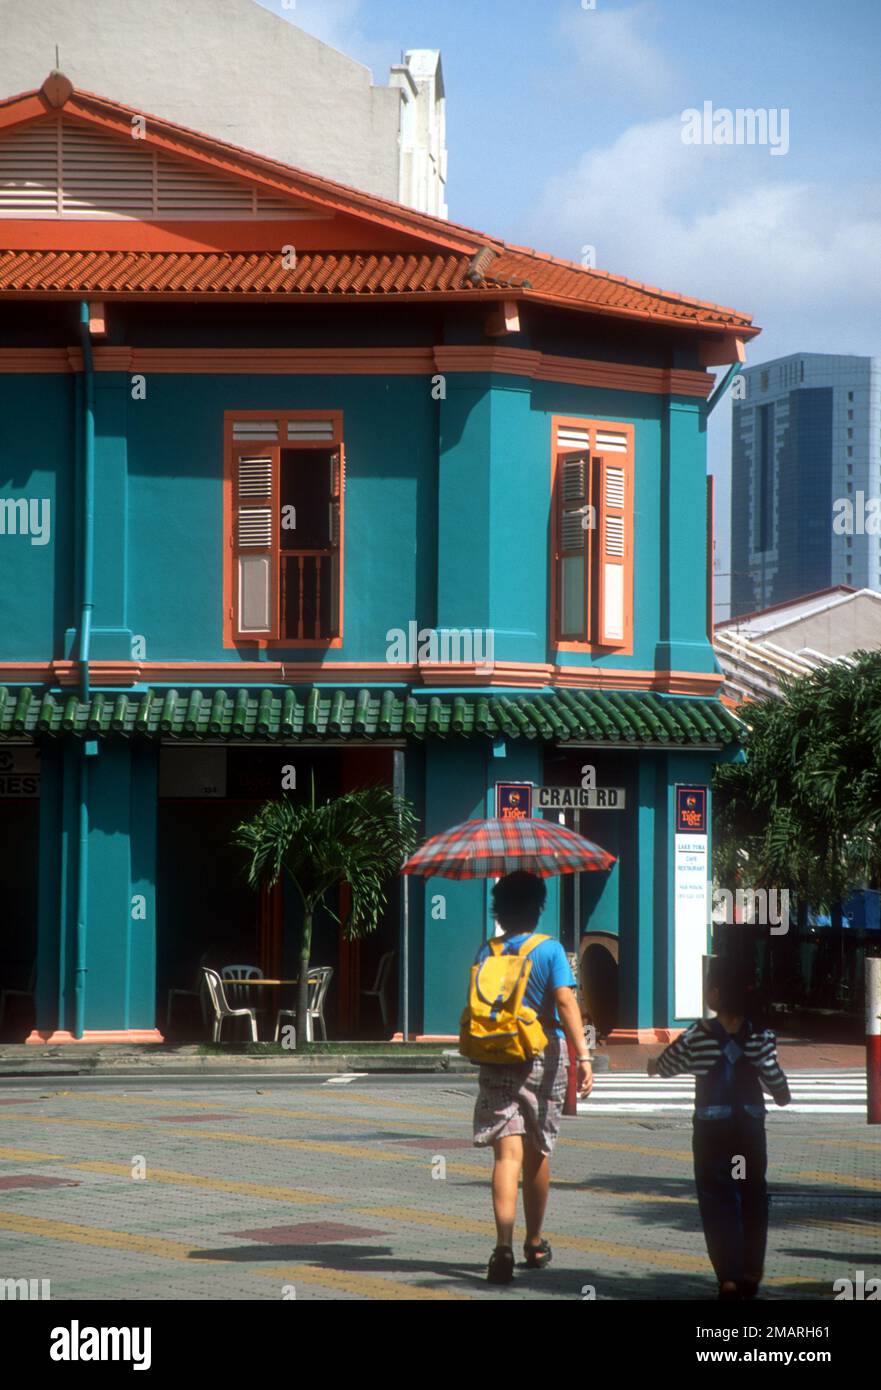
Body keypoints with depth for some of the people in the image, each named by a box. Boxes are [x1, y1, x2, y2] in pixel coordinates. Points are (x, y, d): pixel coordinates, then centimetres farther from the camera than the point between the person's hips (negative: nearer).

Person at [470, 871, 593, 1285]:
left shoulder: (486, 953, 3)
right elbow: (566, 1003, -15)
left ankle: (504, 1245, -27)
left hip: (496, 1060, 0)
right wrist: (583, 1056, -20)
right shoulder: (549, 950, -5)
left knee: (508, 1153, -8)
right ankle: (535, 1243, 31)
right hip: (544, 1059, 0)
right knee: (537, 1153, 15)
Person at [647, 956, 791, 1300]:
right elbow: (775, 1079, -11)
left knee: (717, 1198, 2)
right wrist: (784, 1098, 12)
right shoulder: (760, 1034, -7)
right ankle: (752, 1274, 17)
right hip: (750, 1126, 2)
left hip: (712, 1129, -2)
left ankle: (729, 1276, -7)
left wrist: (653, 1064, 30)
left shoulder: (696, 1037, -9)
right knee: (752, 1197, 14)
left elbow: (663, 1066, 6)